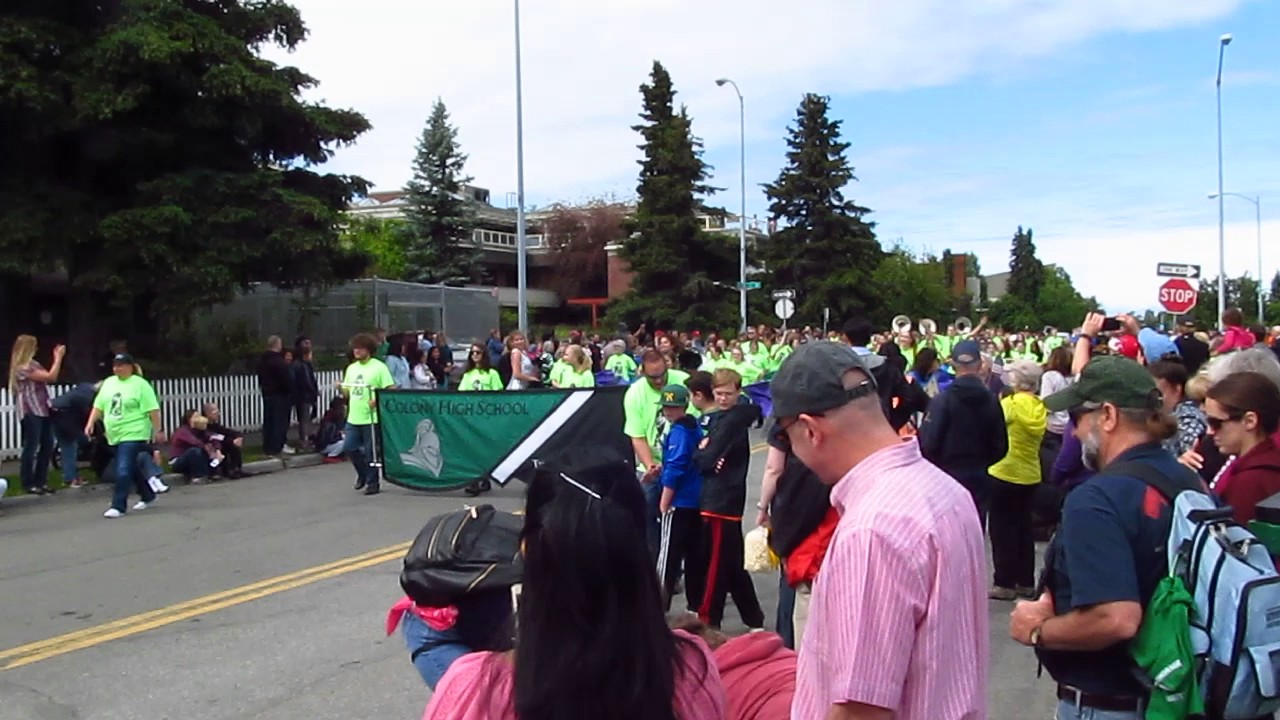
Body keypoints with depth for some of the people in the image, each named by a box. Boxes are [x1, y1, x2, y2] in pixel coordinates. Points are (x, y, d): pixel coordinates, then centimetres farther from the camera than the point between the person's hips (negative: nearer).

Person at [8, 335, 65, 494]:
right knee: (31, 447, -4)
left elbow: (51, 378, 16)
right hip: (30, 412, -10)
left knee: (47, 445, 10)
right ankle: (28, 483, 4)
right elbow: (50, 377, -19)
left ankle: (40, 481, 18)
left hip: (42, 409, 10)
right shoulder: (21, 367, -14)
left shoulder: (32, 364, 17)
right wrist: (58, 358, -13)